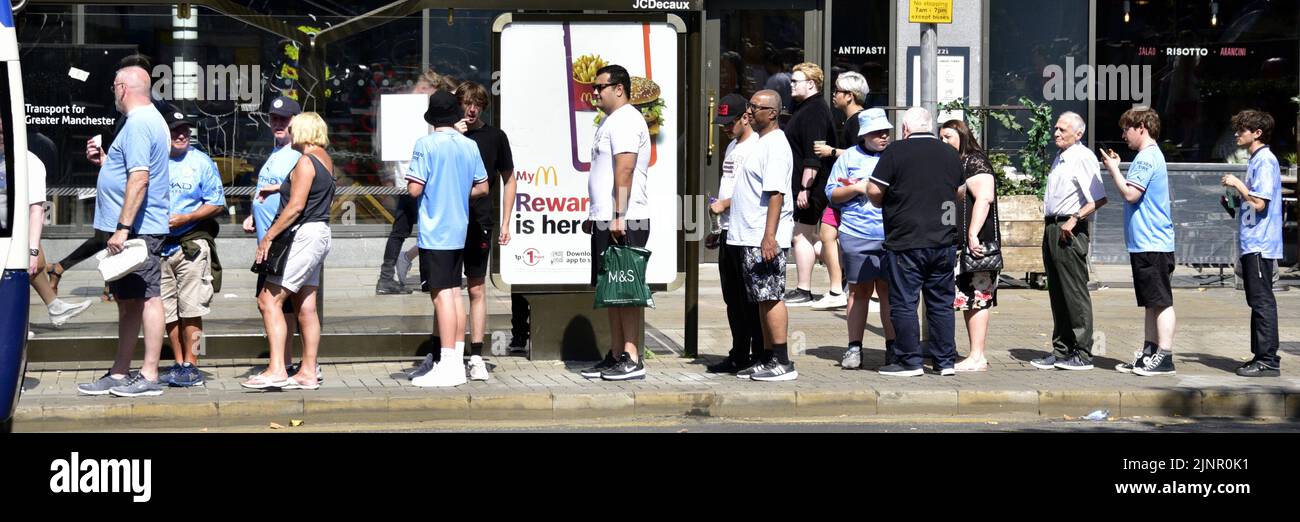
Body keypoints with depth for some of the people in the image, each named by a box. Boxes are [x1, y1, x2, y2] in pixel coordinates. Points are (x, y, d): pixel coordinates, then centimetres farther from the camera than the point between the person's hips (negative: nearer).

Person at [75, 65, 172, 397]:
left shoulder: (138, 123, -15)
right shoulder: (149, 119, 19)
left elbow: (139, 179, -23)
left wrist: (122, 227, -25)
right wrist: (104, 160, 22)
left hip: (137, 229, -11)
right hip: (135, 230, 11)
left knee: (147, 298, -7)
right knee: (127, 301, 14)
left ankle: (149, 376, -4)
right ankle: (120, 374, 20)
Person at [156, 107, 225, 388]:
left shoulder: (201, 162, 1)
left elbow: (217, 204, 0)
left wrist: (183, 219, -11)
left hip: (192, 244, -4)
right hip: (160, 246, 4)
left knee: (190, 309, -5)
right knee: (168, 310, 8)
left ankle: (191, 365, 1)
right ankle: (178, 363, 17)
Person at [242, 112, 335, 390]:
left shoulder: (305, 161, -13)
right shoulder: (326, 160, 15)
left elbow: (296, 205, -19)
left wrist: (268, 236, -17)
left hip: (303, 233, -10)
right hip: (319, 232, 10)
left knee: (269, 300, -12)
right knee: (306, 307, 10)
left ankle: (276, 369, -18)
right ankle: (308, 372, 11)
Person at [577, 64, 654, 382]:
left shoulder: (625, 120, -12)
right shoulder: (611, 121, 21)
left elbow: (625, 169, -21)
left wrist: (618, 216, -26)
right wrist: (596, 215, 25)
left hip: (624, 221, -11)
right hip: (606, 220, 11)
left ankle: (632, 359, -6)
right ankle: (616, 356, 17)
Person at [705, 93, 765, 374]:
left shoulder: (756, 146, -11)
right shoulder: (732, 146, 18)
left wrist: (724, 204, -16)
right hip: (729, 232, 9)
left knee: (750, 299, -4)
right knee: (733, 298, 13)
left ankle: (759, 356, 2)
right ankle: (739, 355, 20)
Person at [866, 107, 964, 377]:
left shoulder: (896, 151, -7)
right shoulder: (951, 154, 8)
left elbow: (874, 191, -9)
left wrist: (885, 203, 11)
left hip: (905, 241, -5)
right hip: (944, 241, 5)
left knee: (903, 302, 2)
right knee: (941, 302, 11)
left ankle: (910, 361, 3)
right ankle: (946, 361, 13)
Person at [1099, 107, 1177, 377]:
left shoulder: (1147, 157, -14)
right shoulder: (1149, 155, 18)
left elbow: (1130, 193, -20)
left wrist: (1113, 168, -10)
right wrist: (1116, 168, 14)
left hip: (1152, 243, -11)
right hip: (1145, 243, 11)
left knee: (1161, 302, -7)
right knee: (1152, 303, 13)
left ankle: (1165, 357, -6)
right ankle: (1150, 354, 18)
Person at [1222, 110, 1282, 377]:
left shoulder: (1265, 161, -13)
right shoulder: (1256, 160, 17)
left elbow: (1259, 203, -21)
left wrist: (1237, 184, -12)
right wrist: (1236, 199, 11)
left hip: (1260, 244, -10)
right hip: (1253, 245, 10)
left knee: (1262, 301, -8)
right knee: (1258, 302, 13)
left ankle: (1268, 360, -6)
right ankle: (1262, 355, 18)